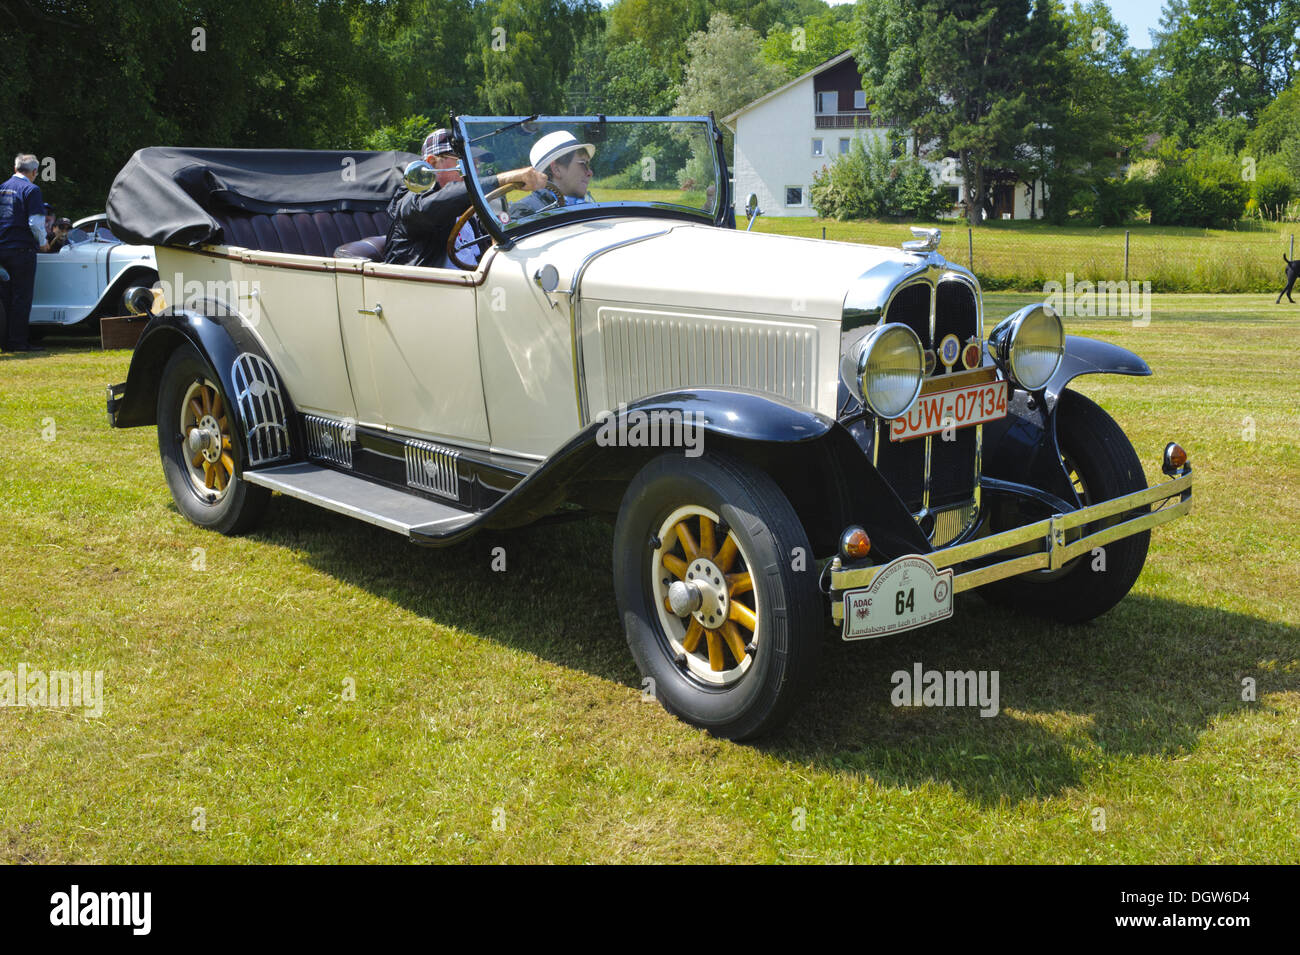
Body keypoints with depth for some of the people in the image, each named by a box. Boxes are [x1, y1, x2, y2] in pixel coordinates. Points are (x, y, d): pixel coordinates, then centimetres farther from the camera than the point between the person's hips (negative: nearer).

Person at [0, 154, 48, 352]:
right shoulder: (31, 189, -9)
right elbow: (36, 222, -16)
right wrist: (43, 243, 0)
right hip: (22, 248, -6)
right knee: (22, 297, -3)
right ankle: (18, 341, -4)